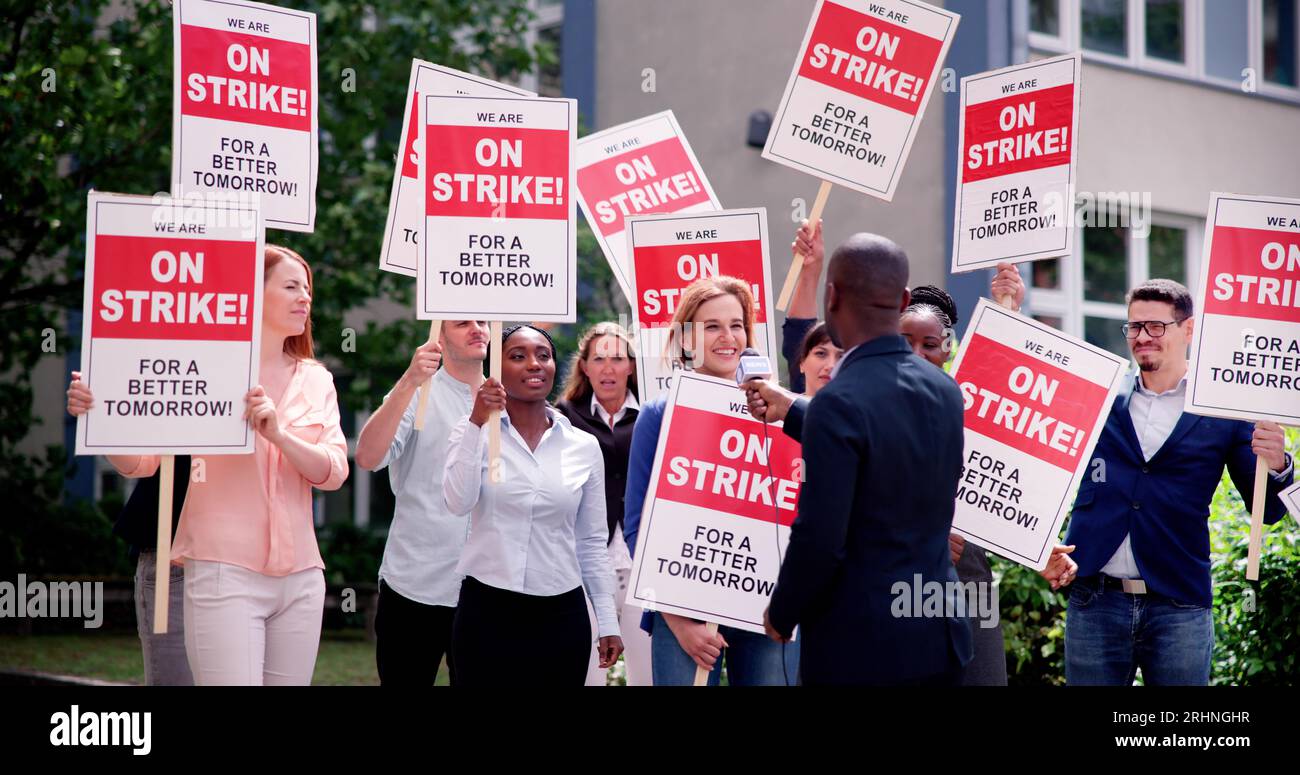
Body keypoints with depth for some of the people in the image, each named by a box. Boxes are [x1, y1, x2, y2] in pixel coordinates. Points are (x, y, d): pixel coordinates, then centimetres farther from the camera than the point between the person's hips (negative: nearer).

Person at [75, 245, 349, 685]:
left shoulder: (316, 380, 12)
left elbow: (334, 473, 0)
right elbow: (142, 461, -4)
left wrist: (279, 435, -18)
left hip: (300, 578, 5)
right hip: (226, 572, -5)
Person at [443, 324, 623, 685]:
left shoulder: (585, 446, 4)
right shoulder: (473, 431, 0)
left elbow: (592, 542, 9)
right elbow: (458, 502, -16)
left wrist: (608, 621, 8)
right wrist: (477, 423, -19)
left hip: (561, 616, 2)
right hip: (486, 611, -2)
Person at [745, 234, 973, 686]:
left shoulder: (839, 403, -19)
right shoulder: (944, 390, 3)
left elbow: (820, 540, -20)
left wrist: (781, 616, -4)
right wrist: (793, 412, 28)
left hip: (860, 648, -7)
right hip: (940, 637, 7)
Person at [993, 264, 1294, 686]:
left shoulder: (1224, 412, 2)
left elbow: (1267, 510, 4)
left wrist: (1276, 467, -18)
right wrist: (1008, 311, 3)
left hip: (1179, 608, -2)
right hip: (1094, 603, 2)